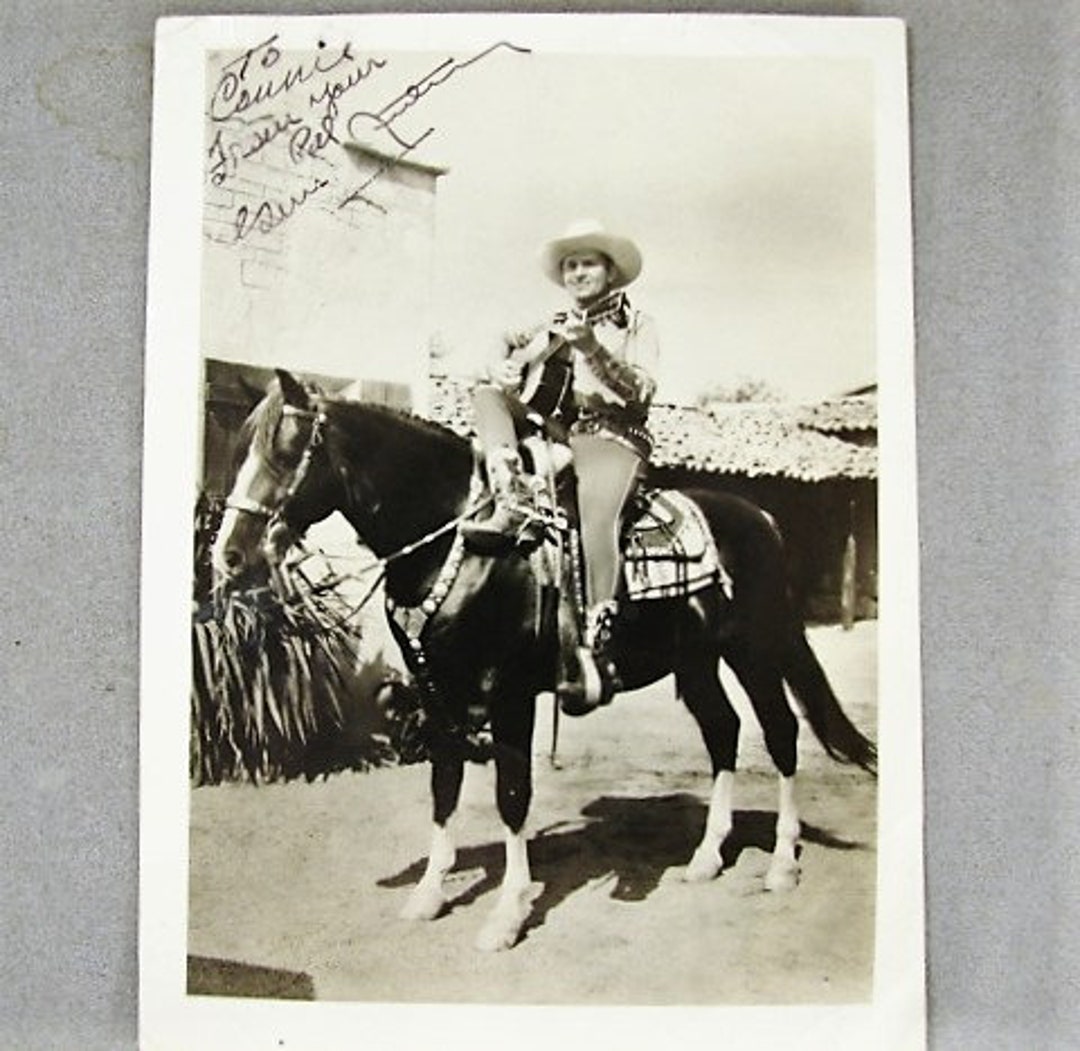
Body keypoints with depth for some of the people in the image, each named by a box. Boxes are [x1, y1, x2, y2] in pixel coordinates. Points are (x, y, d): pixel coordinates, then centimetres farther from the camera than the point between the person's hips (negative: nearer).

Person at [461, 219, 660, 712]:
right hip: (548, 433, 6)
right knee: (486, 395, -12)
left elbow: (642, 389, -2)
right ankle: (514, 507, -31)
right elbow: (504, 382, 20)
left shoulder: (637, 324, 15)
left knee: (595, 511, -34)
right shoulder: (550, 328, 27)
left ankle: (595, 648, -41)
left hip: (611, 432, -5)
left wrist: (593, 348, -14)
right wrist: (528, 353, -1)